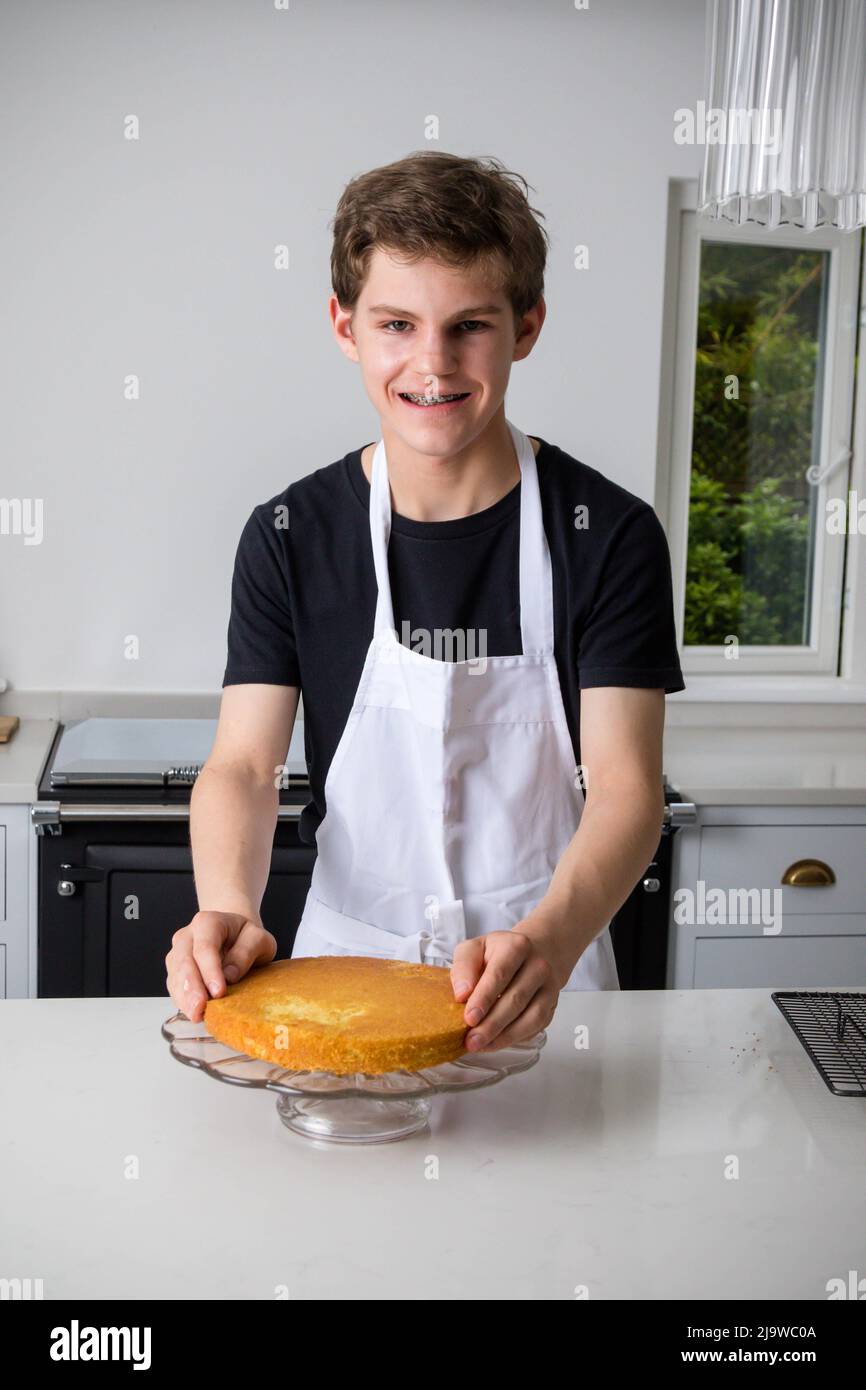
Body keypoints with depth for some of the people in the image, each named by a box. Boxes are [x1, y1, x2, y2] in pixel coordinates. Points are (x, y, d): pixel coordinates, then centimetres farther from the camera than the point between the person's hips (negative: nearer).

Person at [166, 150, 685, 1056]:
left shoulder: (610, 536, -6)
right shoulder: (291, 537, 0)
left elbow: (626, 786, -13)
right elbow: (242, 765, -6)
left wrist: (549, 942, -33)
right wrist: (229, 908, -27)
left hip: (546, 983, -1)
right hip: (345, 961, 1)